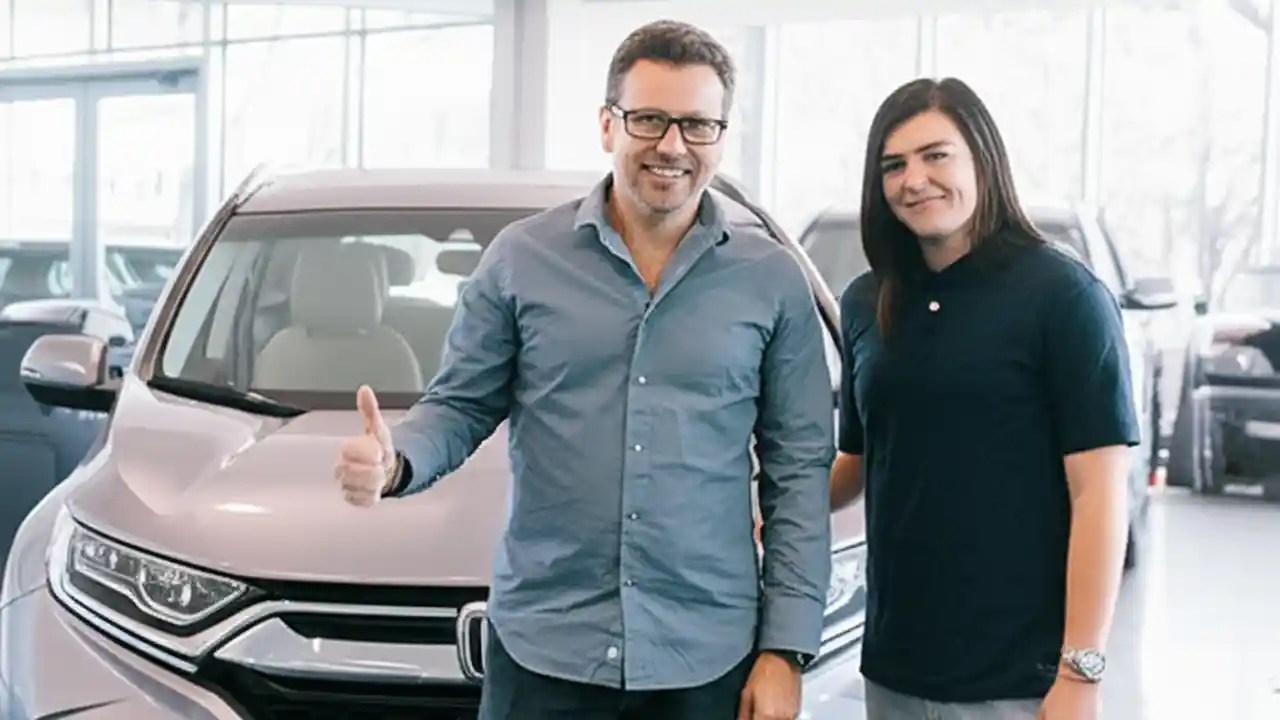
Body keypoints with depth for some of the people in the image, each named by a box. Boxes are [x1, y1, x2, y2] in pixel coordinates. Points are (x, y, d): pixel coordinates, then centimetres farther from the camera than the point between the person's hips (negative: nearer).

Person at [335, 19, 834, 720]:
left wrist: (786, 647, -3)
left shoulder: (773, 280, 1)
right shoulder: (521, 256, -1)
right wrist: (395, 462, -18)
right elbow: (459, 404, 6)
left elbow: (799, 466, 2)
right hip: (540, 646, 0)